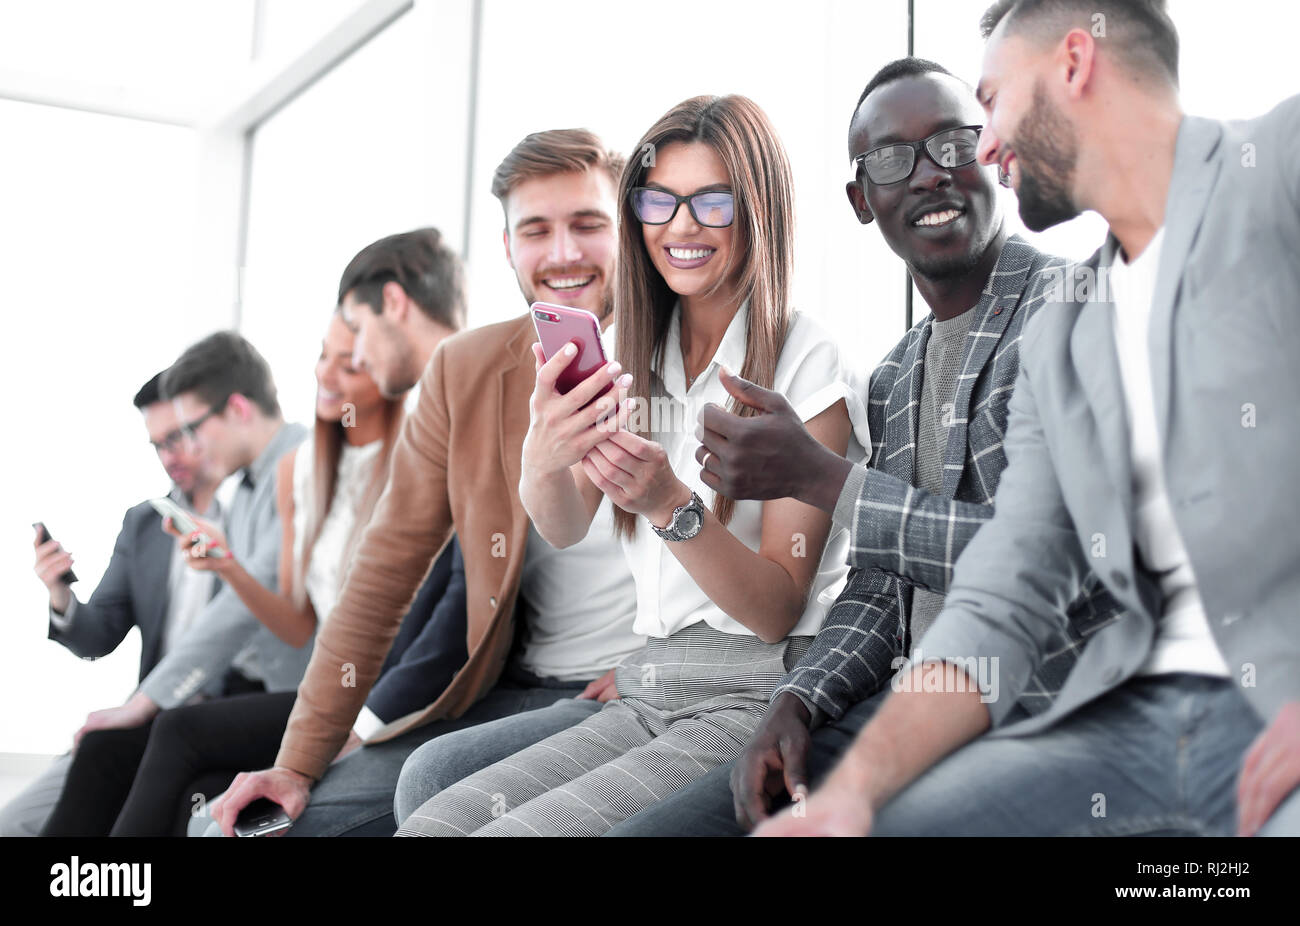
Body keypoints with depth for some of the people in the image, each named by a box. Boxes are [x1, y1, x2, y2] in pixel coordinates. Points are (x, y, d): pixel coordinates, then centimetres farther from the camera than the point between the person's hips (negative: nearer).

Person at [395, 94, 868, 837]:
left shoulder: (806, 360, -6)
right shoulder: (634, 357, 12)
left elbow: (780, 607, -9)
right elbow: (566, 528, -2)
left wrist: (672, 505, -26)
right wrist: (544, 459, -26)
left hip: (760, 698, -5)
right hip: (648, 688, 5)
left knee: (511, 831, -24)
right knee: (429, 823, -16)